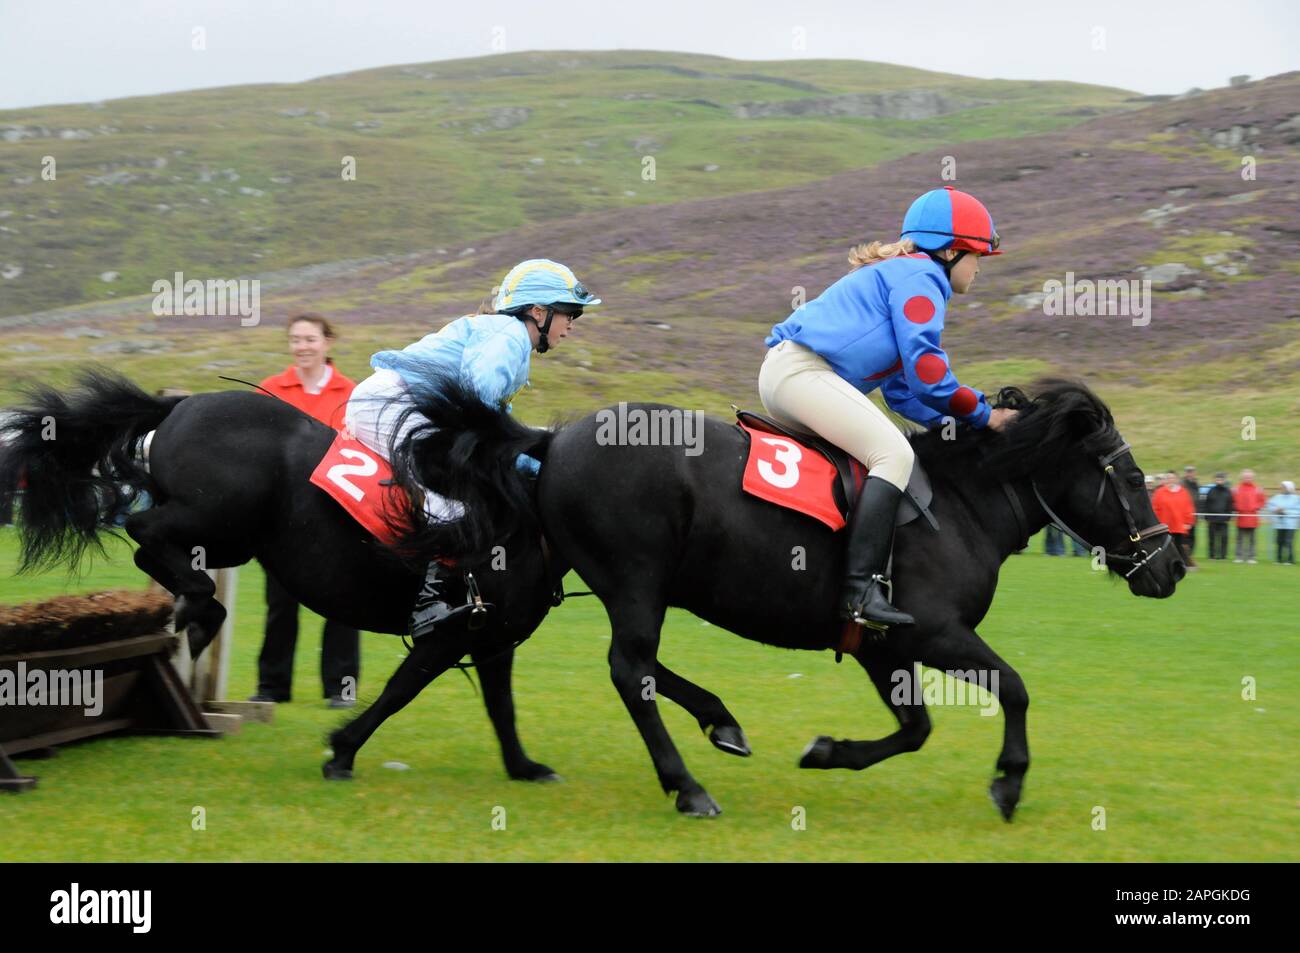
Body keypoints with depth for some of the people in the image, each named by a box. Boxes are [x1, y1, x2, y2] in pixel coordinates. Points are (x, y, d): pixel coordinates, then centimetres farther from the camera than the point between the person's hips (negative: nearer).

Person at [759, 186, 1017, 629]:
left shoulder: (903, 273, 30)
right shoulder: (920, 276, -3)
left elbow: (901, 389, 29)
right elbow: (925, 369, -13)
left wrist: (953, 425, 17)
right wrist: (983, 415, -1)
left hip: (783, 372, 11)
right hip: (802, 370, -11)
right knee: (894, 454, -23)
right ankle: (861, 590, -33)